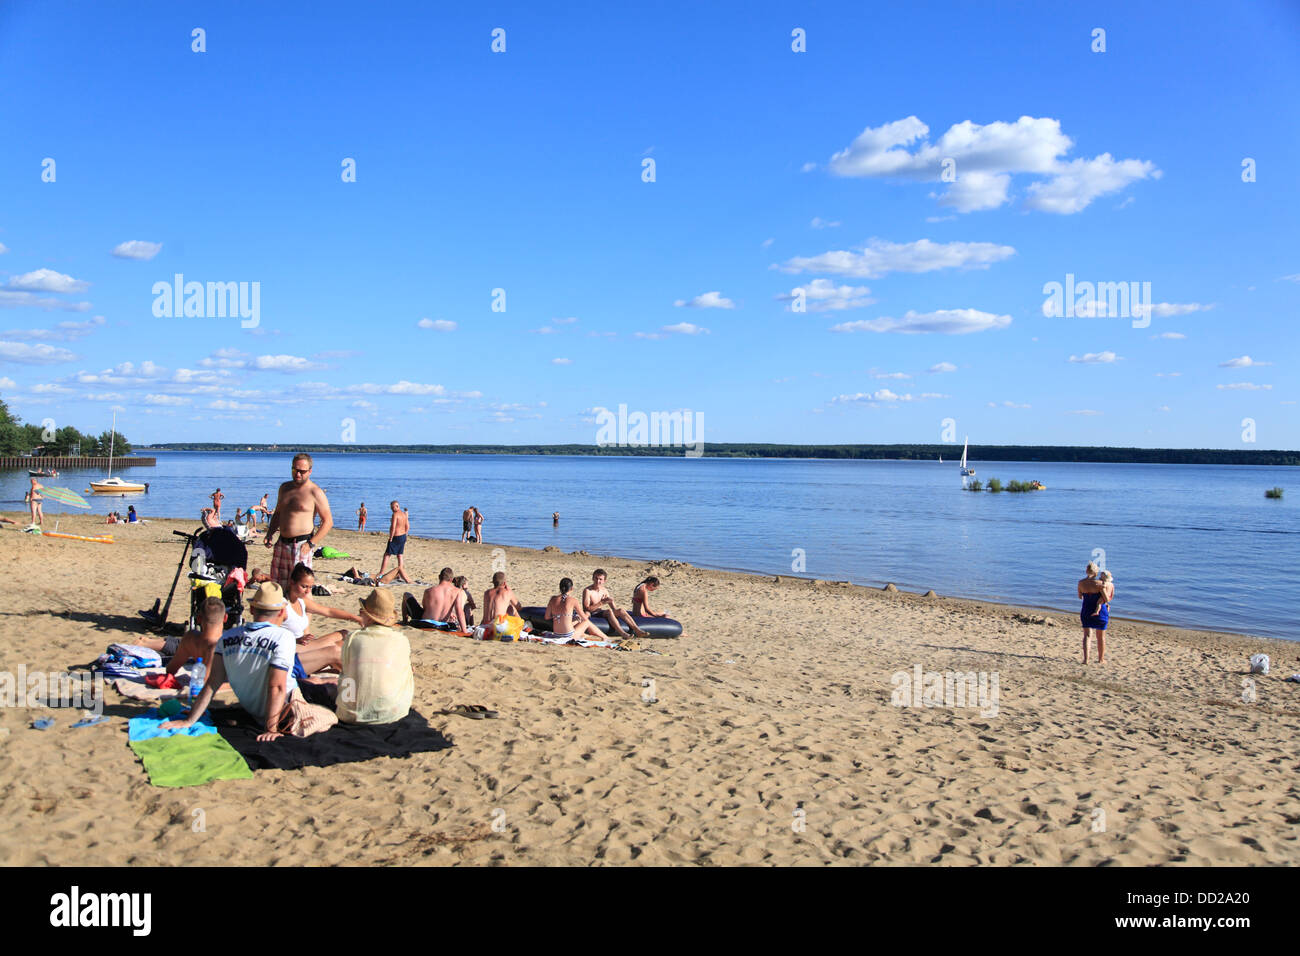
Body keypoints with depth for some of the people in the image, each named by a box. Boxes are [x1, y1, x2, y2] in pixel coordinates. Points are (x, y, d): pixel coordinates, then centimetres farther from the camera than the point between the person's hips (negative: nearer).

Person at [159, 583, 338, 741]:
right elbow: (276, 686, -26)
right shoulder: (282, 637, -23)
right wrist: (270, 729, -22)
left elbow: (211, 684, -8)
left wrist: (189, 721, -2)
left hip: (251, 710, 7)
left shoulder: (227, 638, -7)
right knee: (332, 717, 8)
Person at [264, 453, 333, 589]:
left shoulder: (315, 493, -8)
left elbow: (328, 521, -10)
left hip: (301, 545, -7)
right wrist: (269, 535, 12)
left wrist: (311, 544, -17)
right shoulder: (285, 488, 13)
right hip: (282, 543, 7)